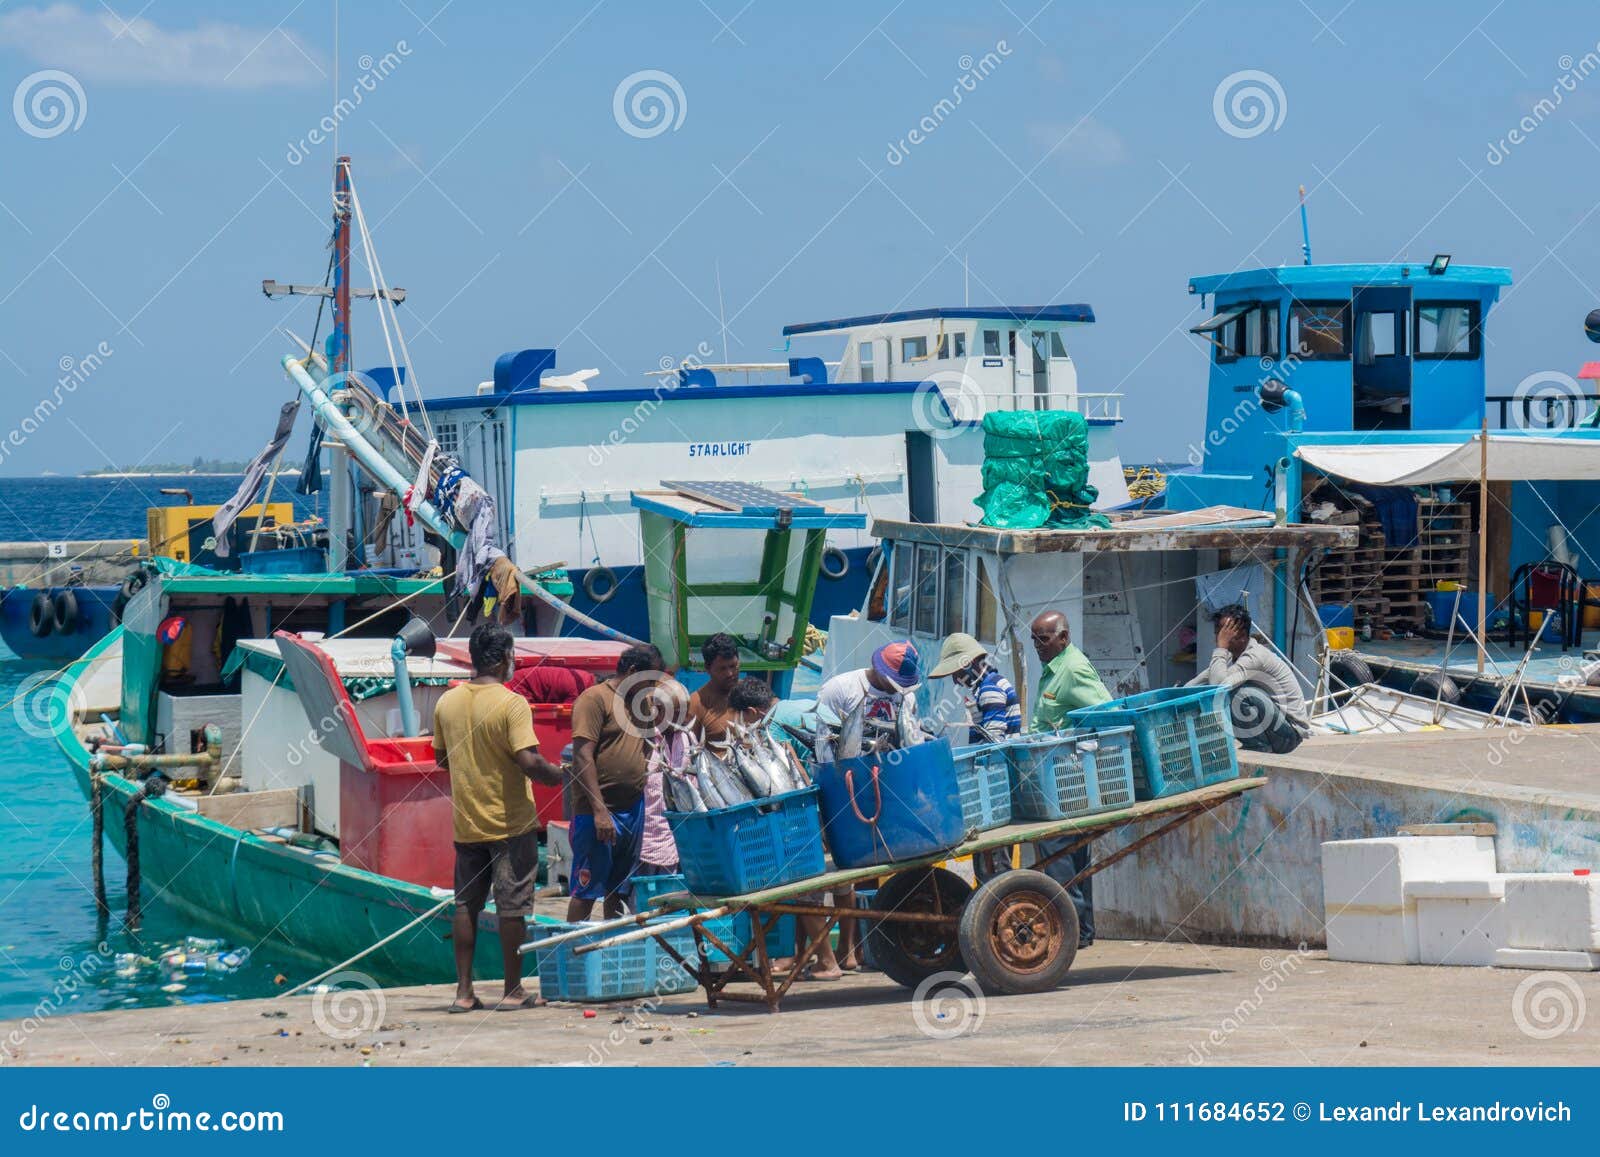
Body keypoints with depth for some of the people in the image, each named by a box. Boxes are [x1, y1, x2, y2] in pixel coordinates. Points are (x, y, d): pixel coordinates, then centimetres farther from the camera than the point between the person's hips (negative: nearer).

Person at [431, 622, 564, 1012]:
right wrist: (563, 775, -5)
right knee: (512, 907, 2)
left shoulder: (447, 702, 2)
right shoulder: (511, 704, -15)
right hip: (510, 823, -5)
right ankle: (513, 992, 5)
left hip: (466, 824, 5)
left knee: (466, 905, 10)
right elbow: (529, 762, -22)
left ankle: (464, 992, 11)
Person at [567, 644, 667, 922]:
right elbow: (583, 757, -15)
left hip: (634, 808, 8)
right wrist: (599, 811, -21)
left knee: (619, 889, 13)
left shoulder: (642, 702, 16)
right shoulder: (595, 698, -8)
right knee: (586, 890, -4)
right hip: (599, 812, -8)